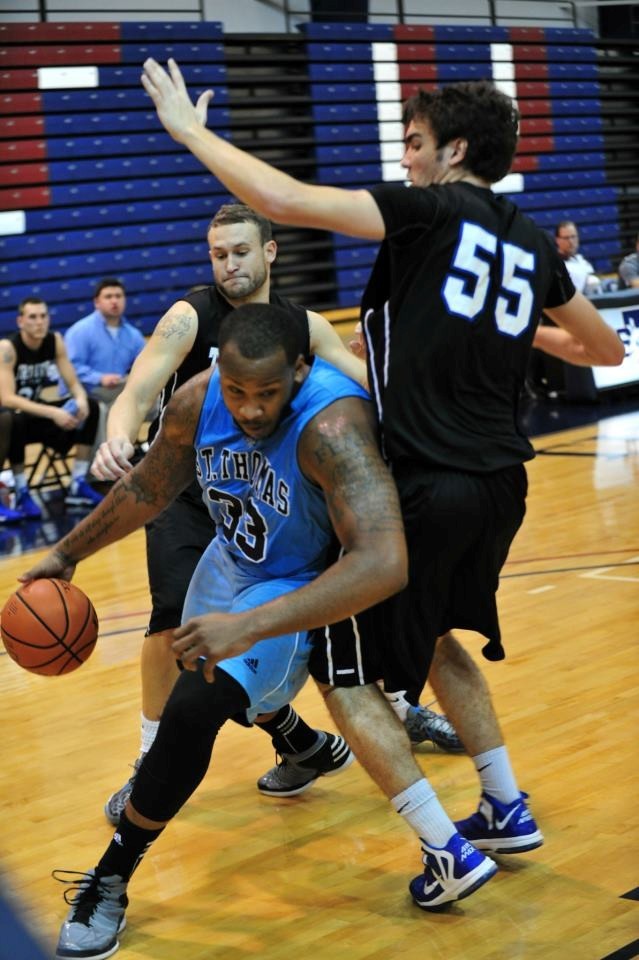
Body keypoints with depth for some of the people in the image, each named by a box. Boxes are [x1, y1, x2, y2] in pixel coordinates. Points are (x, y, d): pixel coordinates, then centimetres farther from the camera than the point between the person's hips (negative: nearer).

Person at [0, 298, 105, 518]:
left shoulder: (55, 341, -5)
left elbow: (73, 383, -2)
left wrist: (81, 399, -28)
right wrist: (52, 413, -41)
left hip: (35, 412, 6)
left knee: (90, 408, -9)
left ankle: (77, 485, -4)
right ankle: (22, 493, -23)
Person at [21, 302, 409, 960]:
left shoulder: (332, 426, -40)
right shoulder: (197, 402, -21)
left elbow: (384, 563, -51)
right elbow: (148, 489, 0)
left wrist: (249, 627, -57)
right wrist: (68, 552, 8)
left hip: (304, 588, -7)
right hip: (233, 561, 7)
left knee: (195, 708, -24)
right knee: (203, 675, 32)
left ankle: (110, 884, -6)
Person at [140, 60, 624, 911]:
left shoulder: (431, 210, -8)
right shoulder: (533, 244, 11)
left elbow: (284, 201, -17)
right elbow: (606, 349, 24)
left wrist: (189, 128, -4)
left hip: (425, 485, -8)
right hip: (501, 481, 8)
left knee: (346, 672, 6)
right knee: (435, 635, 31)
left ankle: (449, 851, 2)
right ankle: (506, 808, 33)